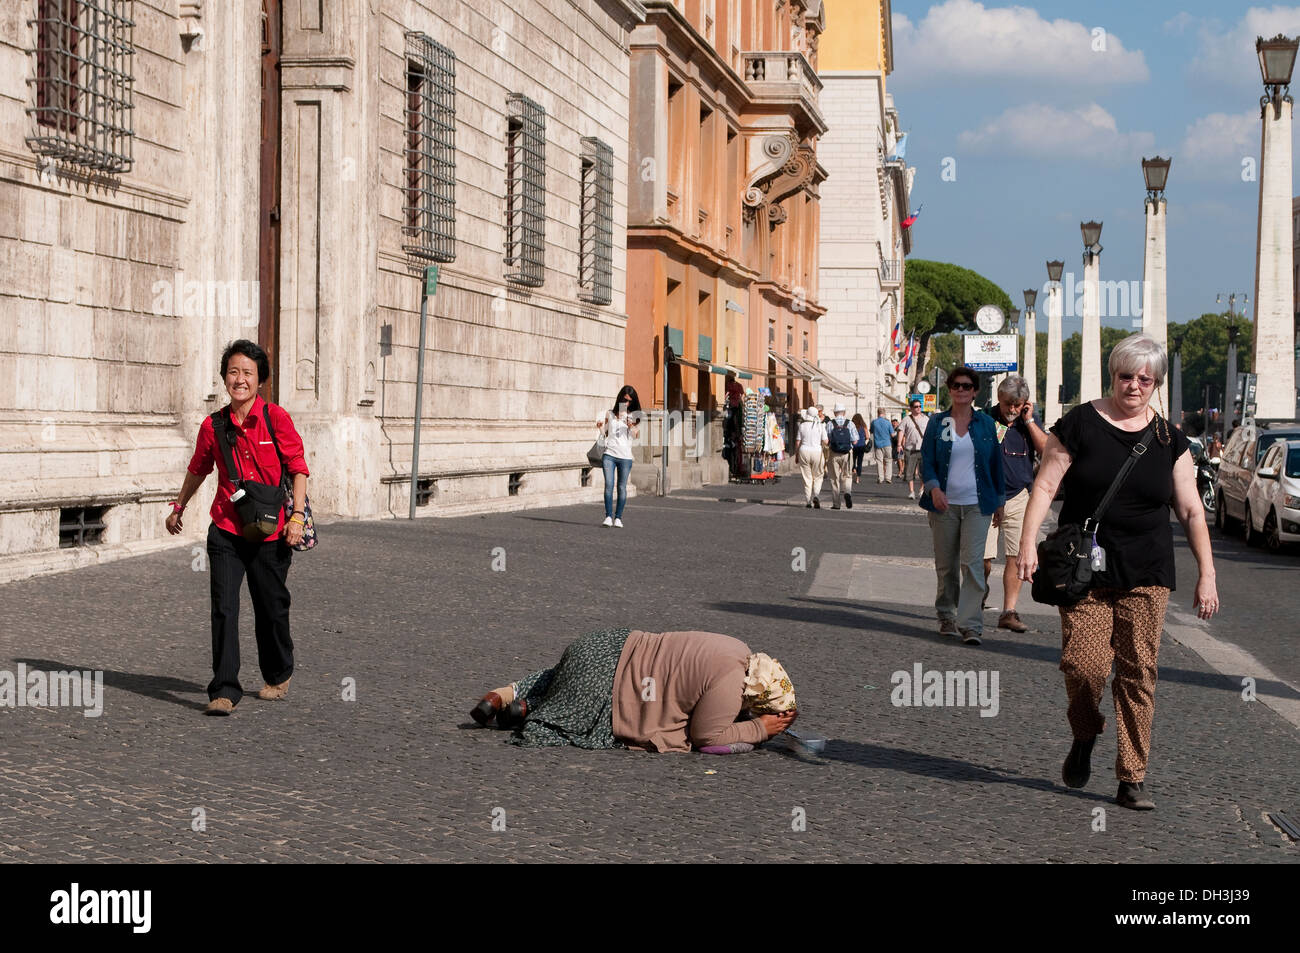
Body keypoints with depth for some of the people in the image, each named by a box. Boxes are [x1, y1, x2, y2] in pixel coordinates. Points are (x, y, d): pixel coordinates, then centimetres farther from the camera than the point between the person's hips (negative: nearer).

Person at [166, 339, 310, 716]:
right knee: (223, 608, -9)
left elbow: (299, 469, -4)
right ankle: (224, 690, -7)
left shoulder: (276, 419, -7)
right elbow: (198, 469, 19)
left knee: (271, 608, 10)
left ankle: (278, 676, 34)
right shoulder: (213, 426, 1)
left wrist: (297, 516, -12)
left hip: (270, 533, -1)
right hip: (226, 531, 2)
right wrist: (178, 506, 29)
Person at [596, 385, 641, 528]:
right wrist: (600, 427, -1)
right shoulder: (610, 414, 12)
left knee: (622, 487, -1)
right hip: (609, 454, 0)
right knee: (609, 485, -11)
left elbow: (636, 436, 6)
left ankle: (618, 517, 8)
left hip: (625, 457, 0)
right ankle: (608, 516, -10)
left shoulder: (634, 416, 10)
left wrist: (631, 427, -13)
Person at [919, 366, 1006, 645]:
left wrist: (999, 501, 13)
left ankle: (970, 625, -14)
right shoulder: (937, 423, 5)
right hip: (944, 504, 1)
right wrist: (934, 488, -17)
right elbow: (926, 460, 1)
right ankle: (947, 617, 22)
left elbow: (995, 463, 13)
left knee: (972, 562, -12)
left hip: (977, 505, -1)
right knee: (945, 565, 6)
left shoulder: (986, 424, 7)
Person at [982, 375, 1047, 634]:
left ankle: (1009, 612, 5)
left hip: (1019, 498, 3)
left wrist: (1029, 420, -9)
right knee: (983, 559, -6)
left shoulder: (1030, 421, 7)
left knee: (1016, 556, -1)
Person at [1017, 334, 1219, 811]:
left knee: (1139, 673, -2)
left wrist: (1206, 575, 5)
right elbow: (1045, 485, -2)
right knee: (1084, 664, -11)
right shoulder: (1080, 424, 1)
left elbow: (1191, 511, 10)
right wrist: (1029, 542, -14)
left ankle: (1132, 777, 6)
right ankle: (1085, 736, 21)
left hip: (1146, 575, 2)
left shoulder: (1168, 440, 8)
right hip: (1084, 570, -2)